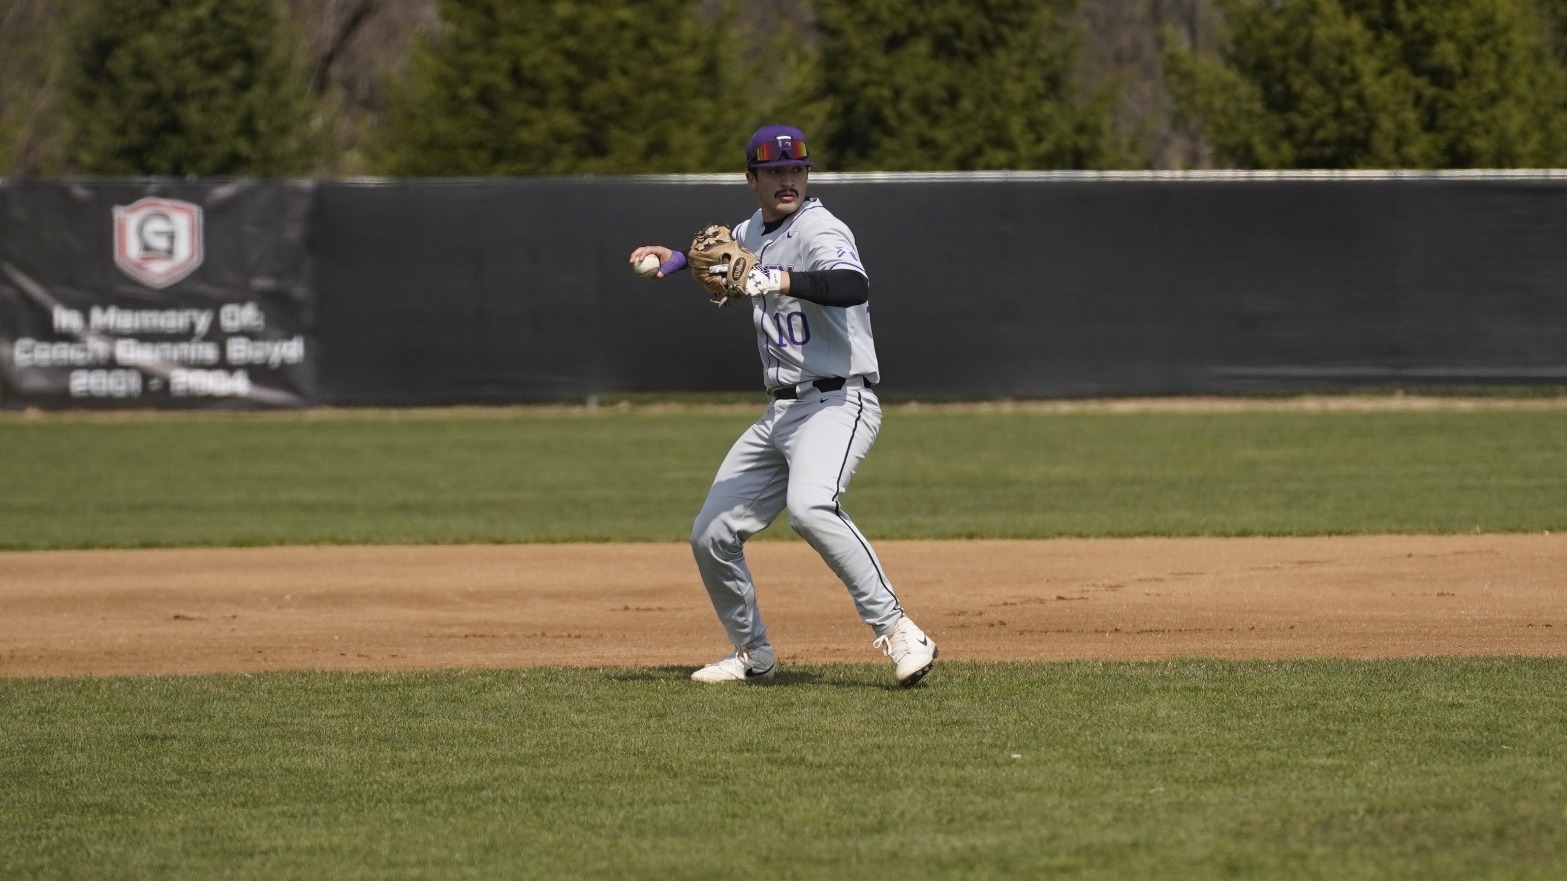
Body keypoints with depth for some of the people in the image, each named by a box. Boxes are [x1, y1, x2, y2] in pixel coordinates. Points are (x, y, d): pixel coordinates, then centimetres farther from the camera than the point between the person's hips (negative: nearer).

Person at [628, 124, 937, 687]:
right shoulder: (752, 231, 12)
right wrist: (680, 259, 17)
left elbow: (854, 287, -34)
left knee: (809, 506, -36)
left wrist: (781, 280, -46)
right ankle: (752, 655, 28)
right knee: (711, 536, 10)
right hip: (780, 412, 9)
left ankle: (896, 632, -35)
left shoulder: (820, 231, -13)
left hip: (838, 403, -9)